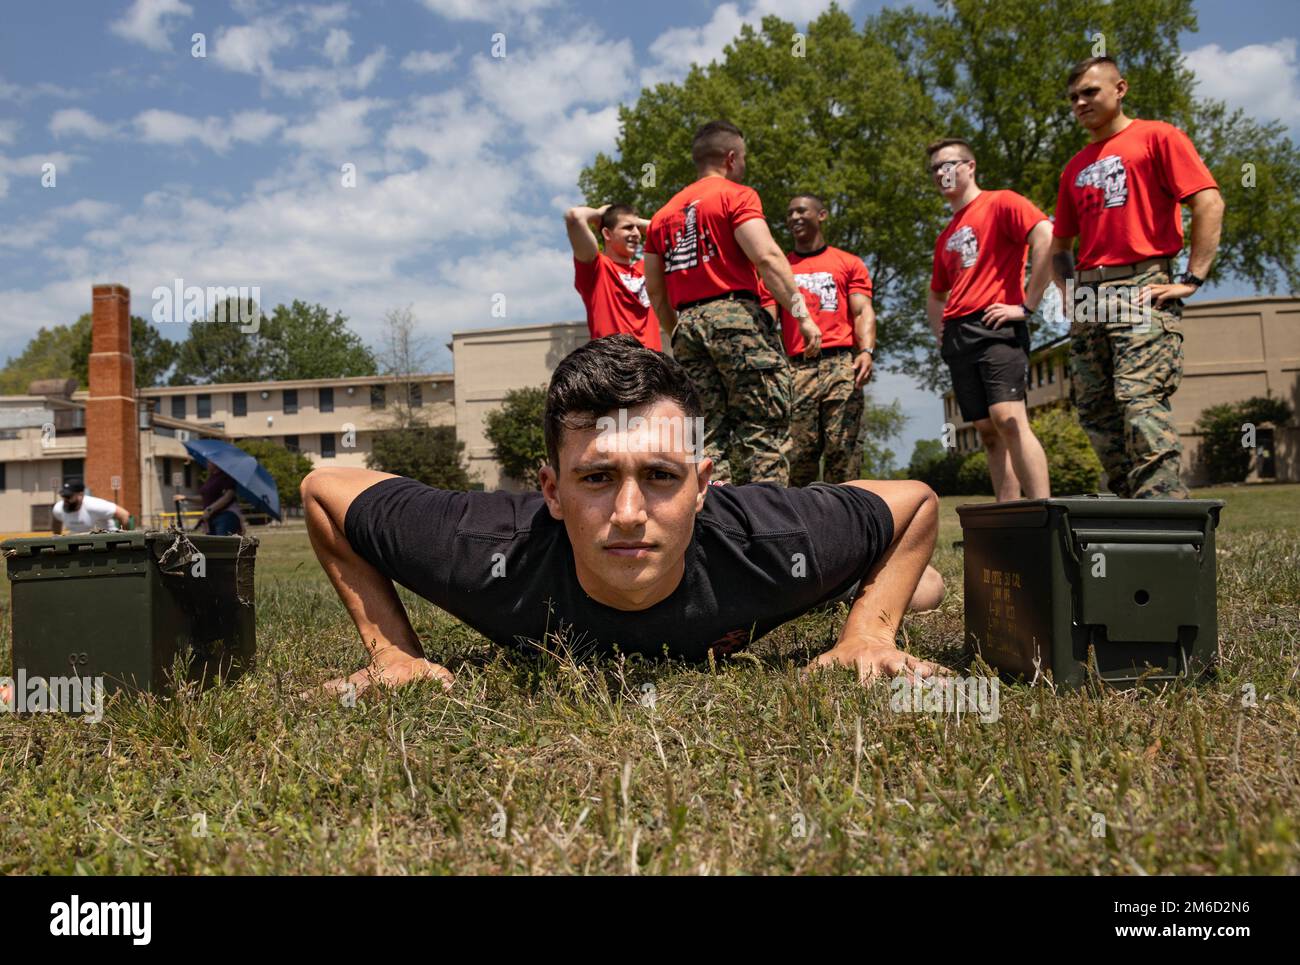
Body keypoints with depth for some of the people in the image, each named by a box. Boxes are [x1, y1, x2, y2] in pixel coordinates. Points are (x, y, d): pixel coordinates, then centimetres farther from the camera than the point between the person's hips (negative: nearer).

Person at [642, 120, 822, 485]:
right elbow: (766, 256, -12)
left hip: (687, 325, 6)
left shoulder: (663, 214, 22)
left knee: (708, 435, 6)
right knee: (764, 430, -7)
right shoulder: (737, 195, 2)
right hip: (736, 316, -6)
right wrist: (802, 313, -11)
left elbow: (655, 290, 21)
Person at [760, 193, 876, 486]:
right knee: (798, 455, -6)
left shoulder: (849, 263, 17)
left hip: (841, 363, -1)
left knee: (843, 450, -9)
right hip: (797, 367, 1)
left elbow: (863, 312, 6)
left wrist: (867, 350, -14)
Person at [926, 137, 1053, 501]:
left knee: (1008, 419, -21)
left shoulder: (1000, 202, 4)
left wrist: (1027, 305, -16)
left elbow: (1046, 238, -13)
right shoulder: (945, 237, 25)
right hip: (958, 337, 7)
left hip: (996, 327, -7)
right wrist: (940, 328, 18)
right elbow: (936, 294, 38)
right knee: (988, 432, 3)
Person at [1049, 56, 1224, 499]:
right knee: (1096, 411, 2)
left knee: (1142, 401, -19)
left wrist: (1191, 279, -11)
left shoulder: (1156, 136, 6)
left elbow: (1209, 203, -4)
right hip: (1088, 302, 7)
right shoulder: (1075, 168, 23)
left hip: (1142, 290, -6)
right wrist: (1069, 290, 12)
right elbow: (1060, 246, 29)